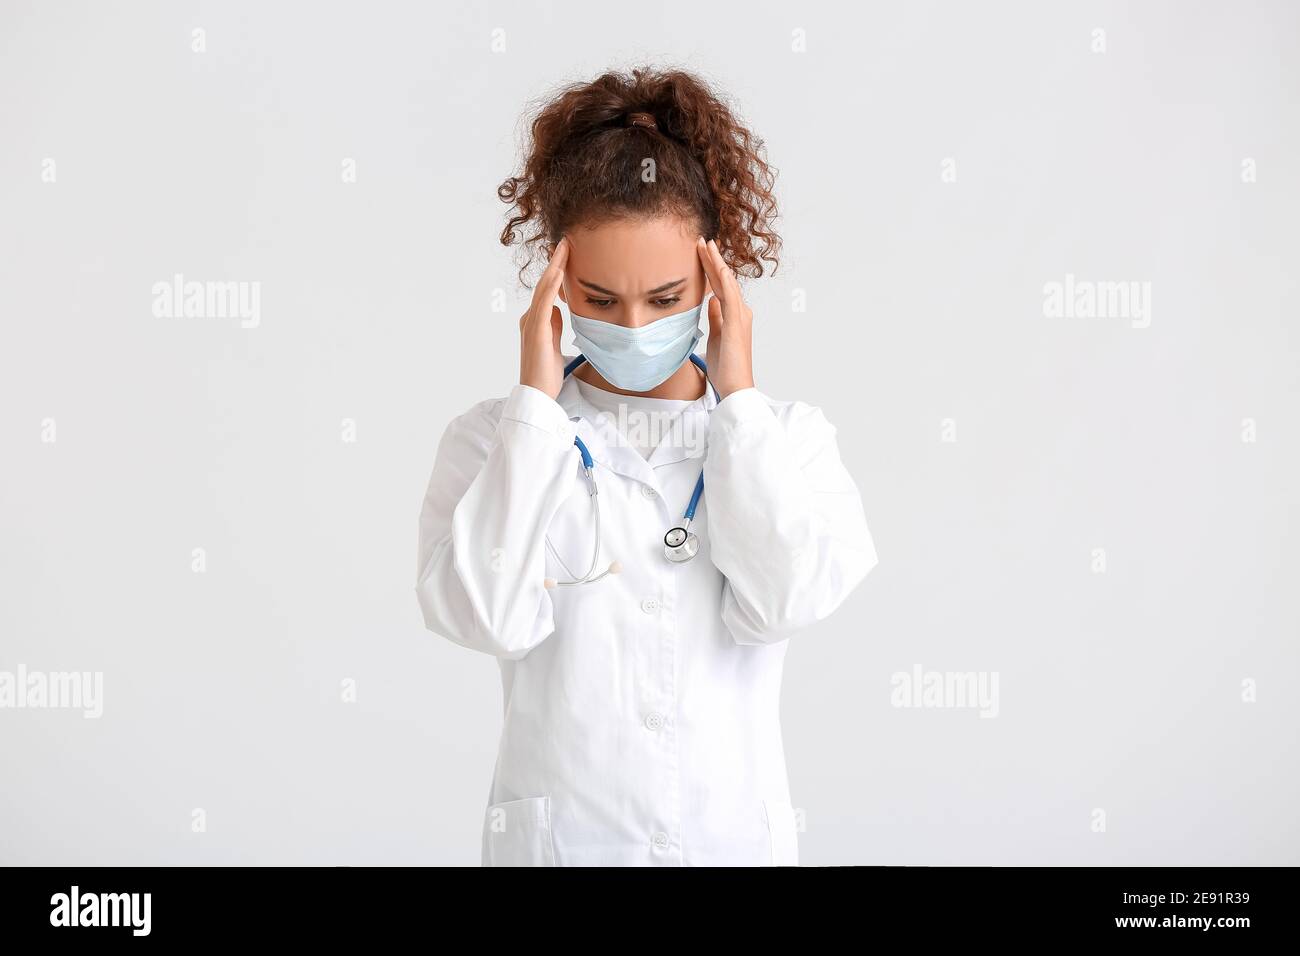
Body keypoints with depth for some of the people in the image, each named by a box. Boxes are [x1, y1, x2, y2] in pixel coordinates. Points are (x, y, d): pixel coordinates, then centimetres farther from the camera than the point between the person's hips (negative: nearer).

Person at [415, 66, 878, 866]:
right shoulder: (494, 439, -4)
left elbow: (782, 602, -17)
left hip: (735, 831, 1)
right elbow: (486, 617, -19)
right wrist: (536, 405, -15)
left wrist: (736, 396, -12)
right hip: (558, 832, -1)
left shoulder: (789, 435, -1)